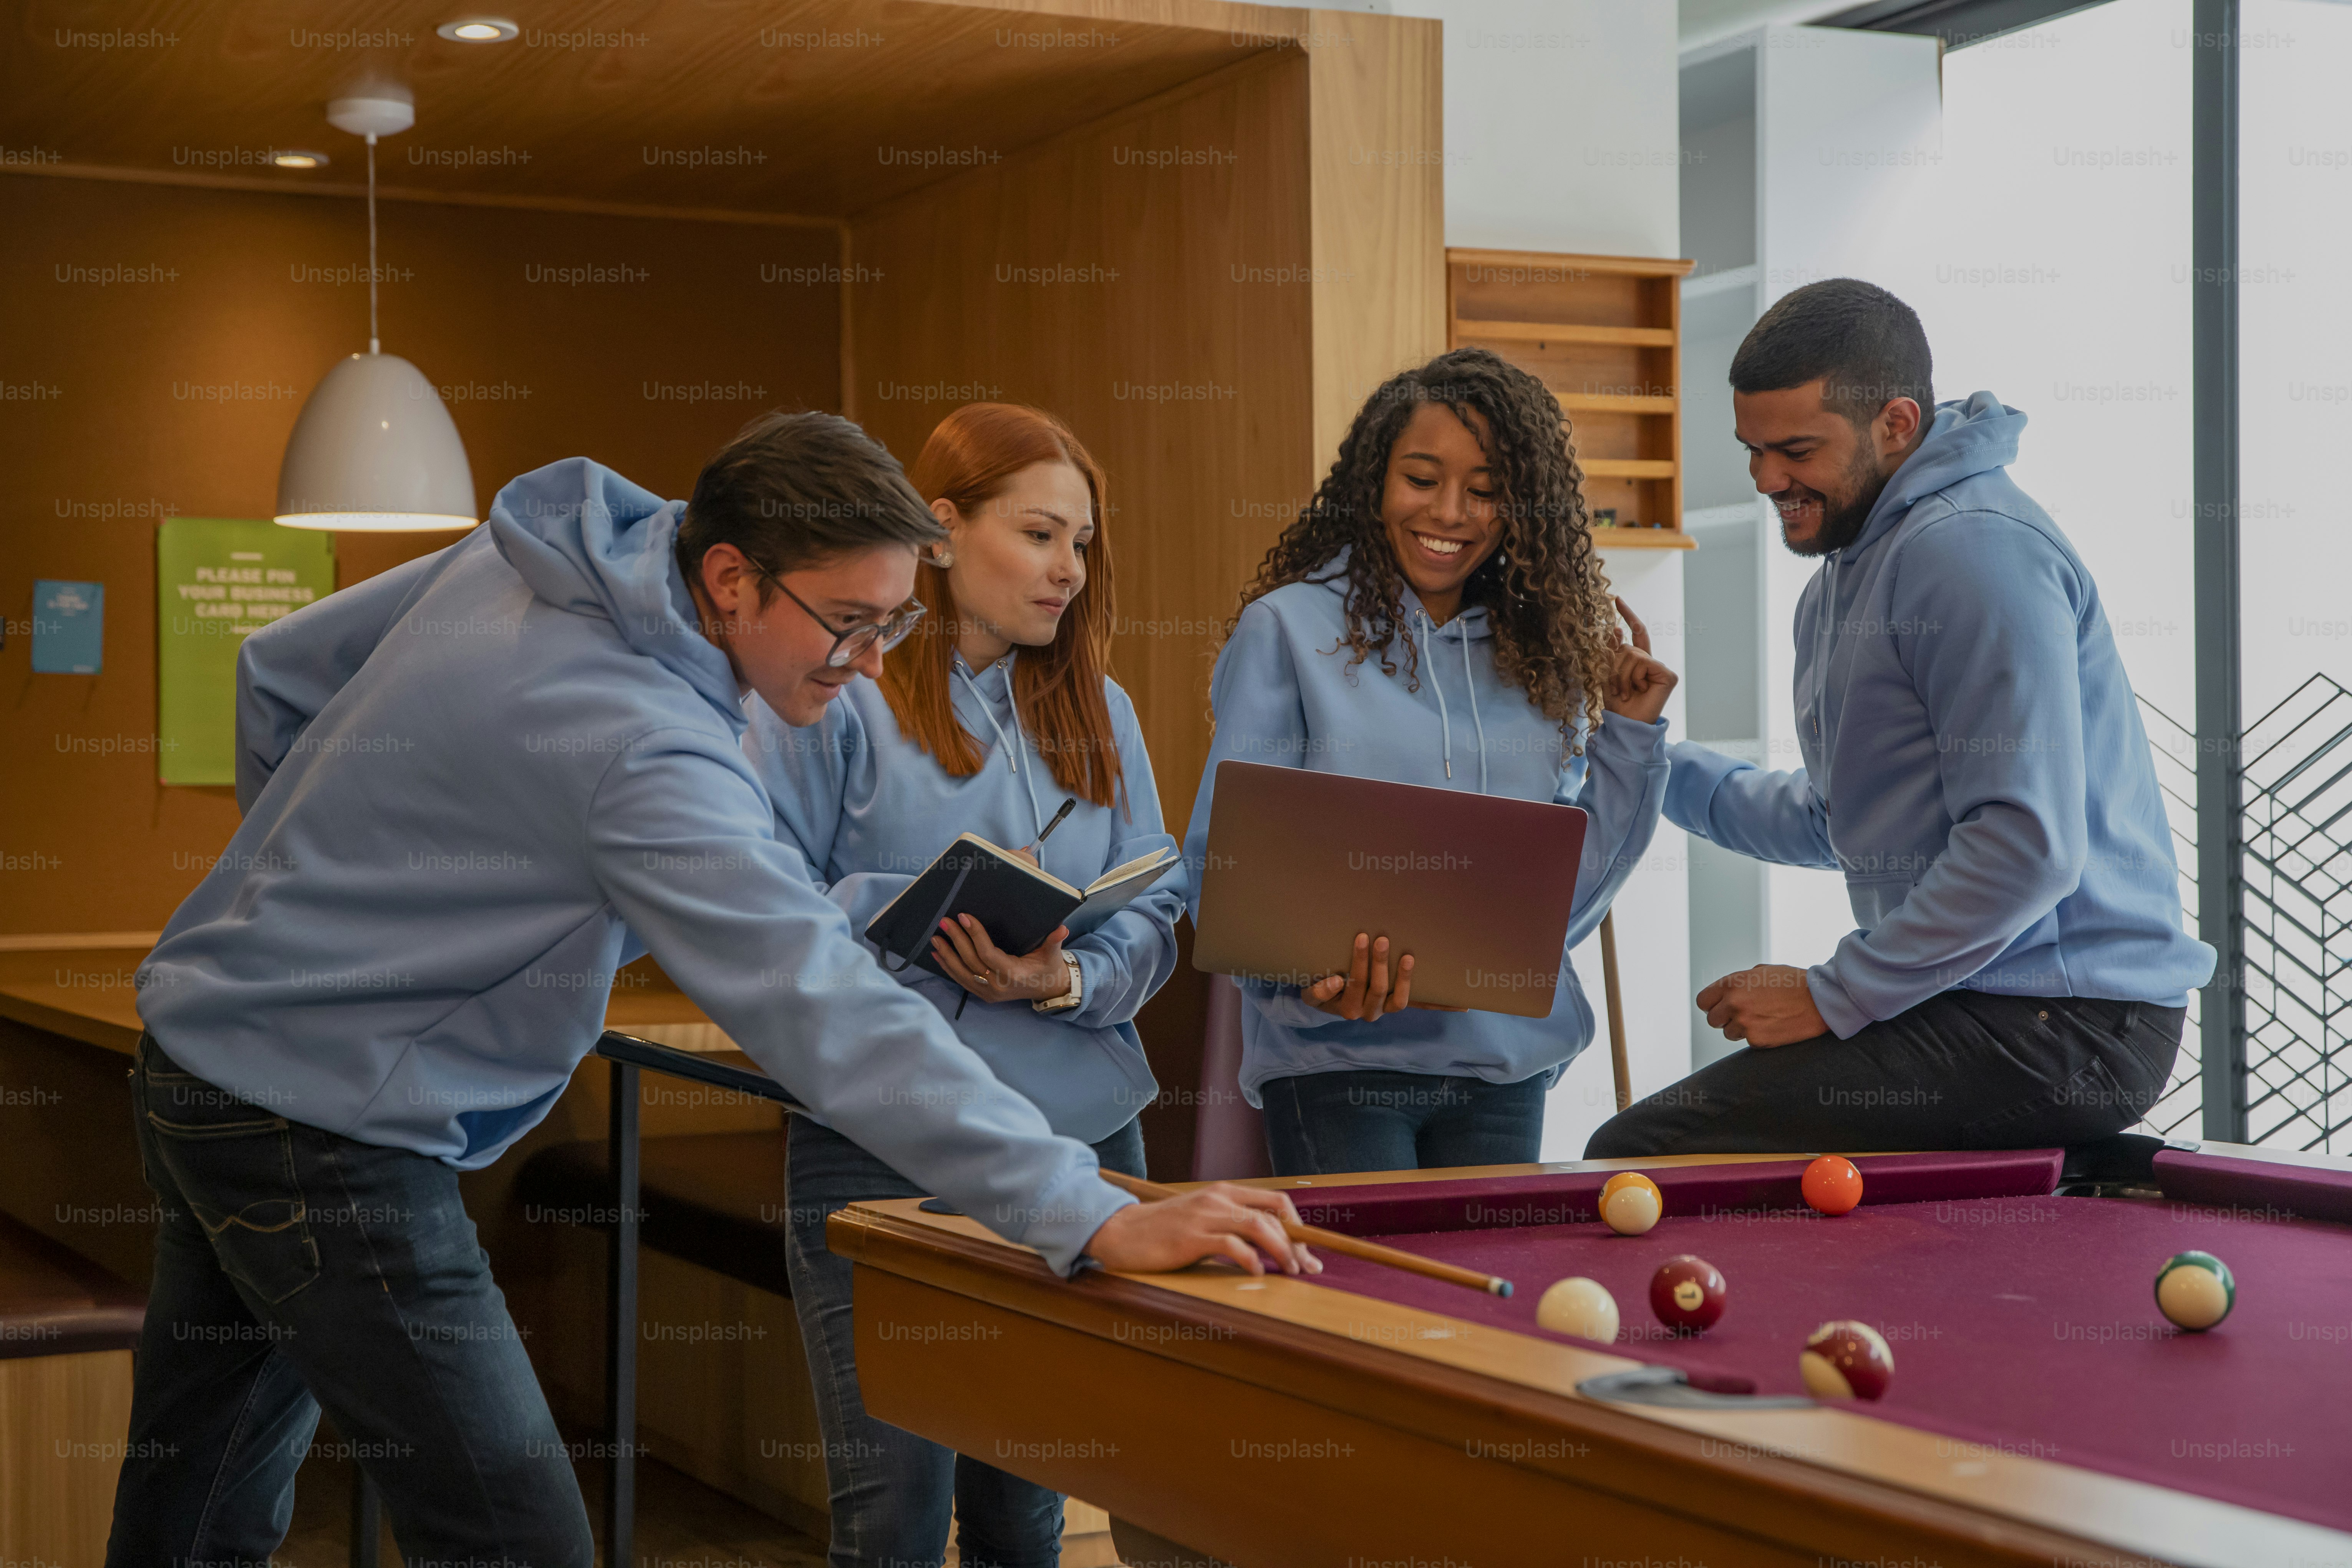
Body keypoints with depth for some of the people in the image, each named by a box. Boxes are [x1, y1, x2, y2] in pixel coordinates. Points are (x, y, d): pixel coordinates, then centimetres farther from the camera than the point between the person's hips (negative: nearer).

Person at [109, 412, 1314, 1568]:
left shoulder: (524, 551, 0)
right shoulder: (644, 755, -29)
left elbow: (278, 672, 13)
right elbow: (827, 1016, -37)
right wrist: (1093, 1218, -40)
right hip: (320, 1132, -10)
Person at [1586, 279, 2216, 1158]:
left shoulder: (1977, 550, -16)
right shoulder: (1847, 573, 18)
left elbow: (2029, 847, -23)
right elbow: (1835, 820, 24)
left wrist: (1834, 996, -17)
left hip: (2065, 1027, -10)